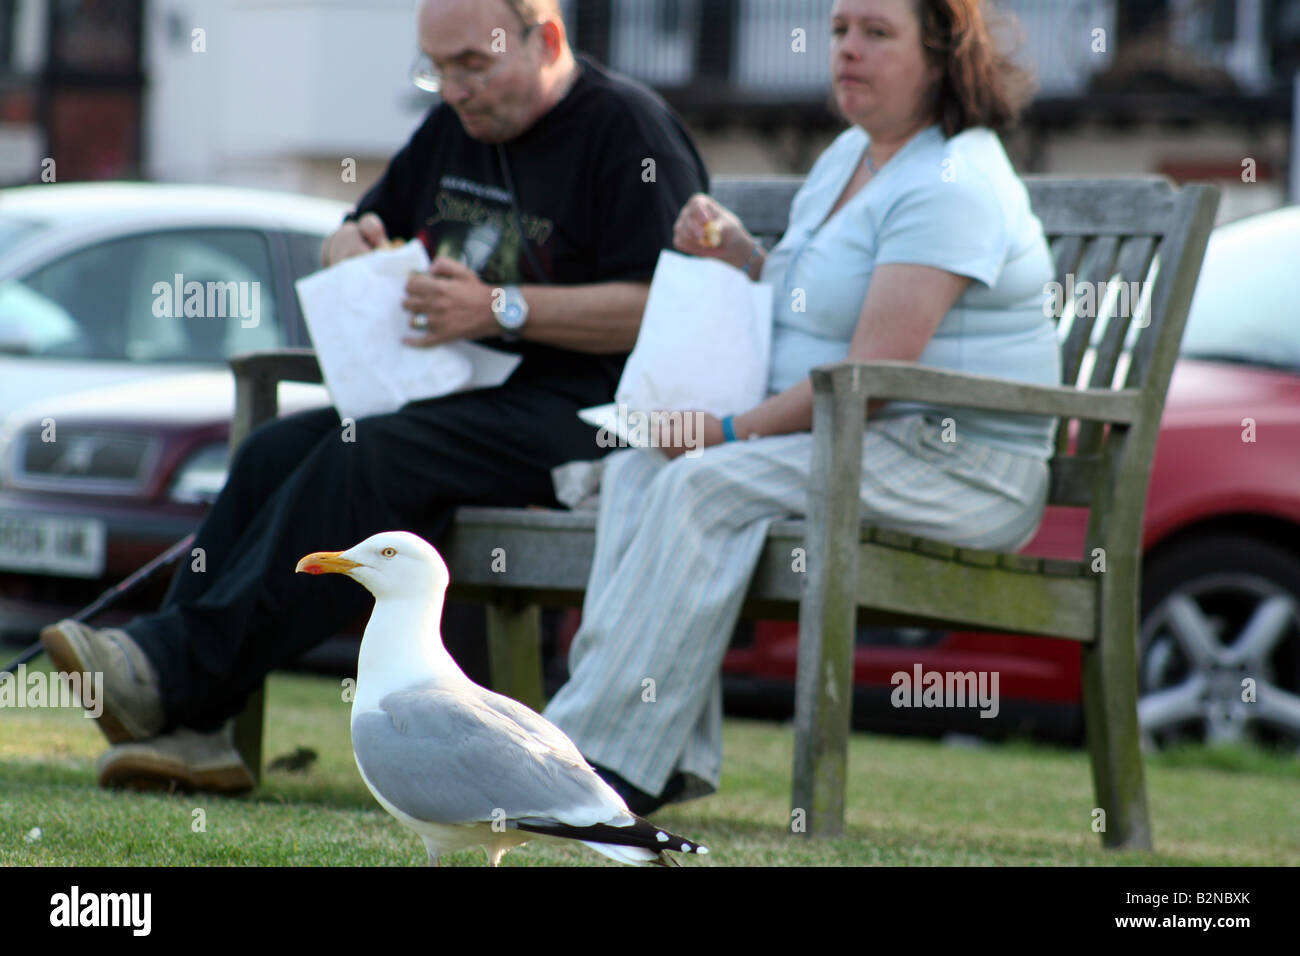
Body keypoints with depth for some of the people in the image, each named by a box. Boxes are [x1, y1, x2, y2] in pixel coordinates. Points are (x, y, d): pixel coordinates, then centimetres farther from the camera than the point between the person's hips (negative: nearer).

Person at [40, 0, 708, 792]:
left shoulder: (629, 127, -6)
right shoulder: (454, 128, 20)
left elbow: (659, 307, -17)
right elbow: (359, 232, 31)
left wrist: (501, 309, -21)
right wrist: (353, 246, 6)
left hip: (579, 414, -8)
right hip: (452, 396, 8)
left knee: (370, 459, -29)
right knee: (277, 450, -15)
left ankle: (179, 672, -34)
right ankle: (187, 727, -25)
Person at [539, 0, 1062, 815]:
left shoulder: (951, 188, -16)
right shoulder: (849, 158, 16)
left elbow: (872, 373, -22)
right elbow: (804, 313, 25)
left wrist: (733, 431, -17)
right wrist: (739, 253, 6)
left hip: (954, 466, -10)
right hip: (849, 441, 10)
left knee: (706, 486, -27)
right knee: (641, 466, -7)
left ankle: (602, 759, -28)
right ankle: (669, 759, -19)